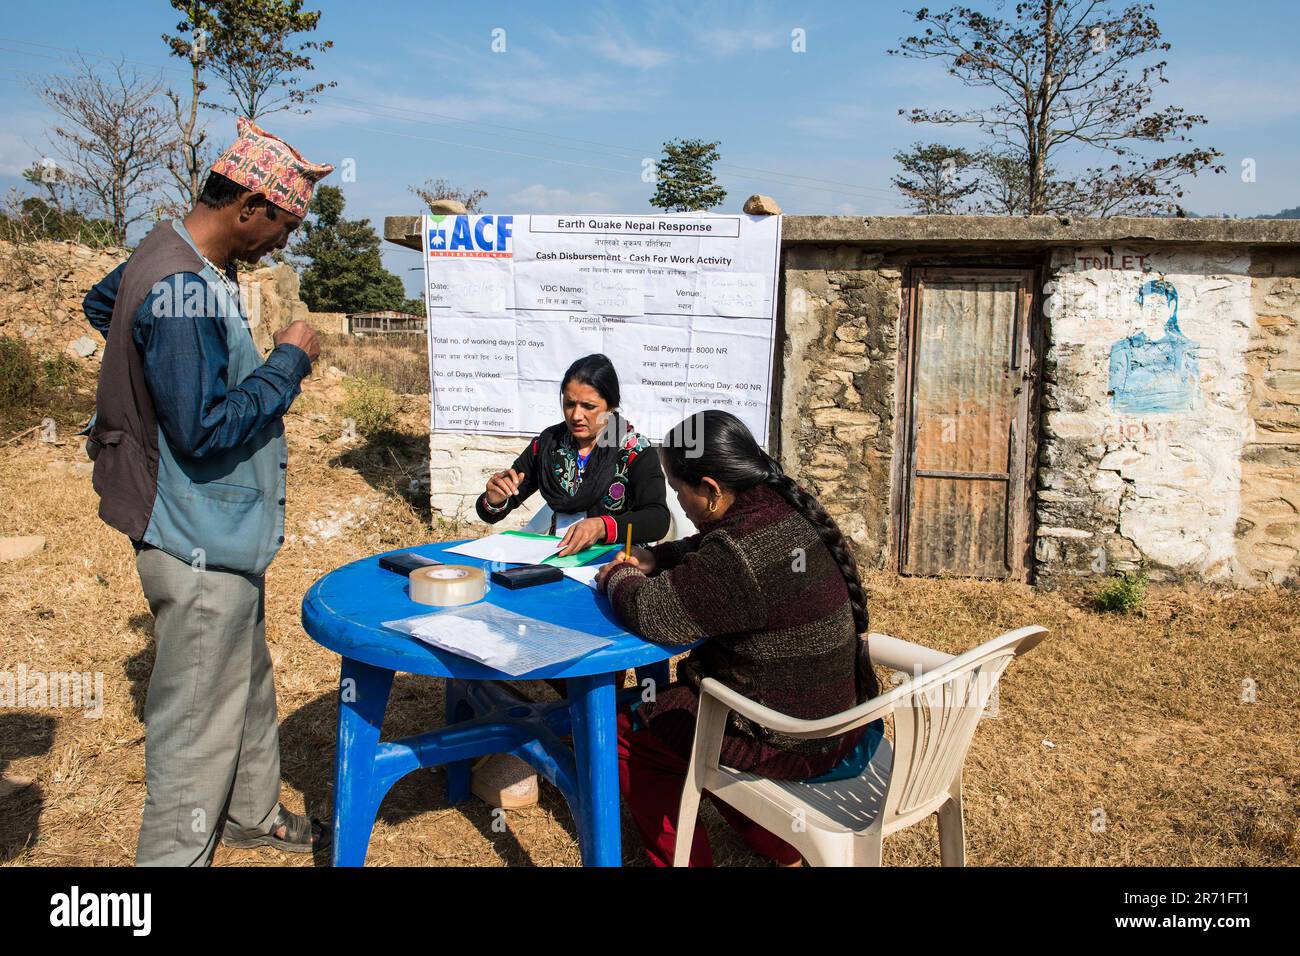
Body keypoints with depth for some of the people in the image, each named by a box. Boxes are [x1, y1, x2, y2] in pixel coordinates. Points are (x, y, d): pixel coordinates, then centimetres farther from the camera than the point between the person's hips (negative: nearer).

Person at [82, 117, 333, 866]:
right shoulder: (184, 294, -26)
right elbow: (205, 430, -28)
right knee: (197, 722, 3)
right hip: (203, 549, -11)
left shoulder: (185, 265, 6)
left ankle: (254, 815, 44)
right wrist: (288, 363, -18)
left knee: (248, 685, 25)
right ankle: (175, 852, 21)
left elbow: (102, 303, 25)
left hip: (226, 537, 11)